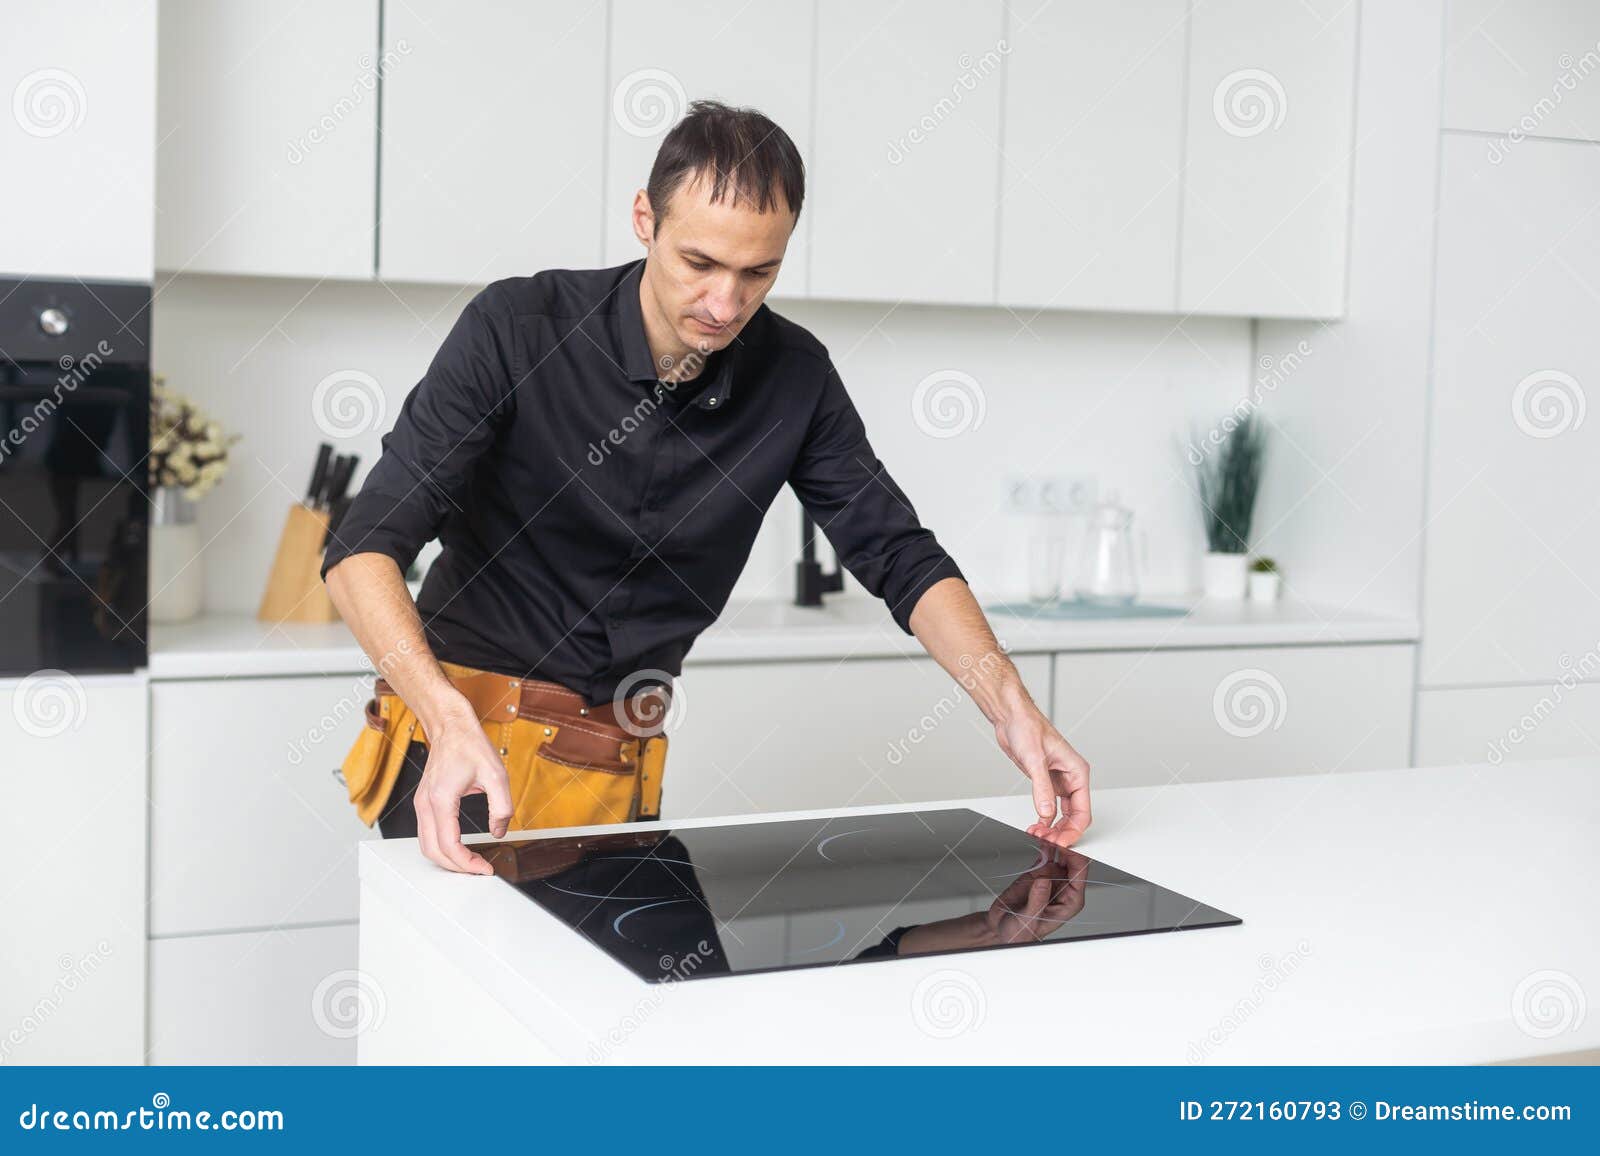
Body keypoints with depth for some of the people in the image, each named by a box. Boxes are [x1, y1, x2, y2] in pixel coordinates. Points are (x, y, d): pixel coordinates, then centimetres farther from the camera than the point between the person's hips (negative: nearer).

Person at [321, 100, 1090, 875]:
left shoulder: (795, 378, -5)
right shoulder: (516, 327, -16)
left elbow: (900, 557, 0)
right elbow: (363, 549, -20)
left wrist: (1011, 706, -16)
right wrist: (450, 721, -37)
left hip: (621, 765, 4)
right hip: (463, 744, -3)